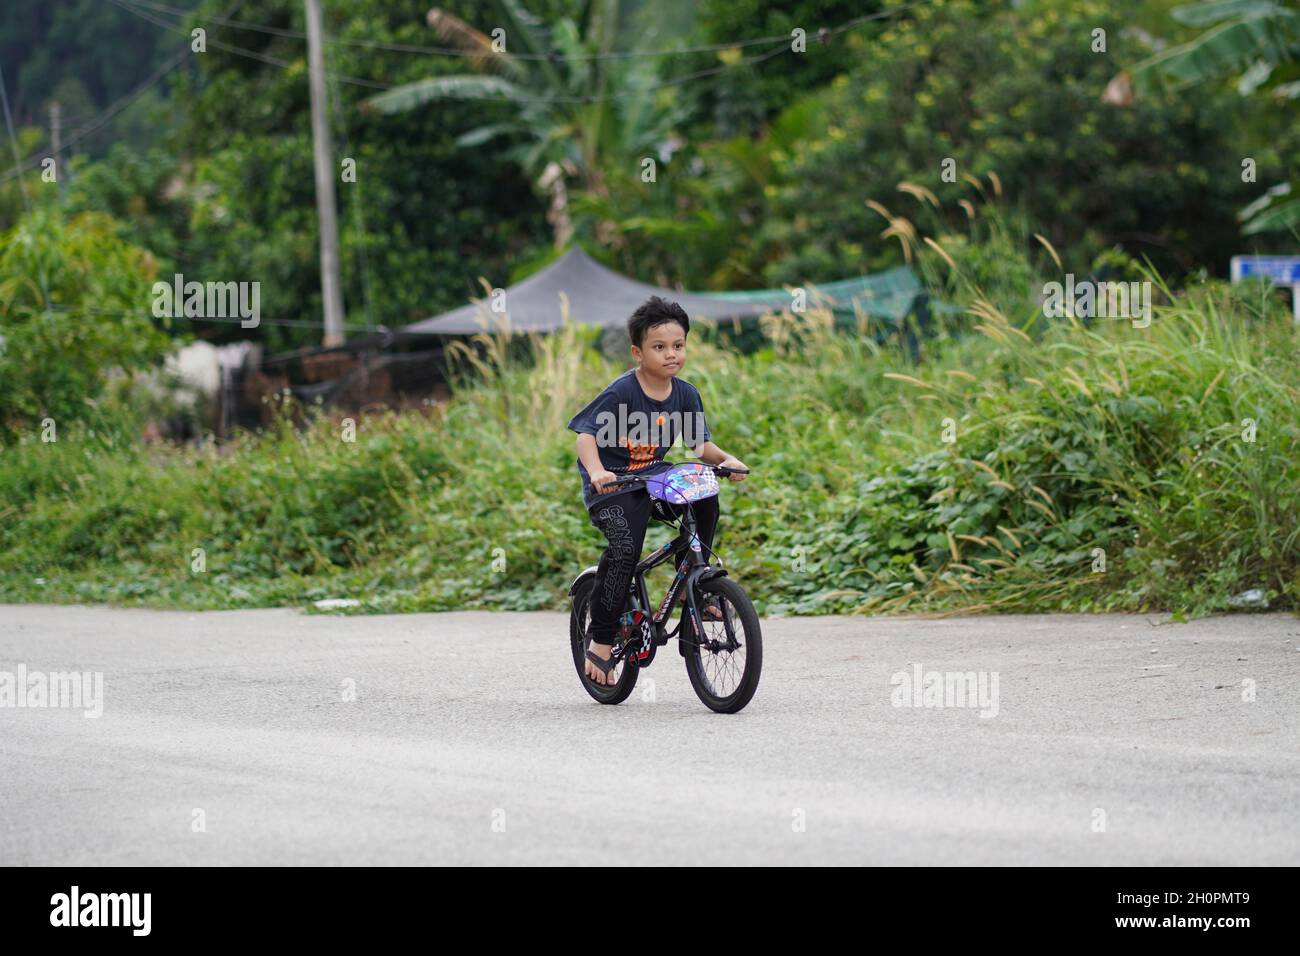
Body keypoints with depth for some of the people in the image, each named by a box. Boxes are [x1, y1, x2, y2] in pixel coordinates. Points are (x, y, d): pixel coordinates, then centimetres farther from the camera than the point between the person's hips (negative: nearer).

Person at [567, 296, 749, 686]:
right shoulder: (622, 392, -16)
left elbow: (700, 443, 7)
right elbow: (587, 434, -20)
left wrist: (725, 459, -14)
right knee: (625, 547, -26)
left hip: (654, 478, 5)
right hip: (613, 485, -5)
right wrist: (596, 472, -38)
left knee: (704, 499, -20)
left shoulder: (686, 394, 1)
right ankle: (601, 640, -15)